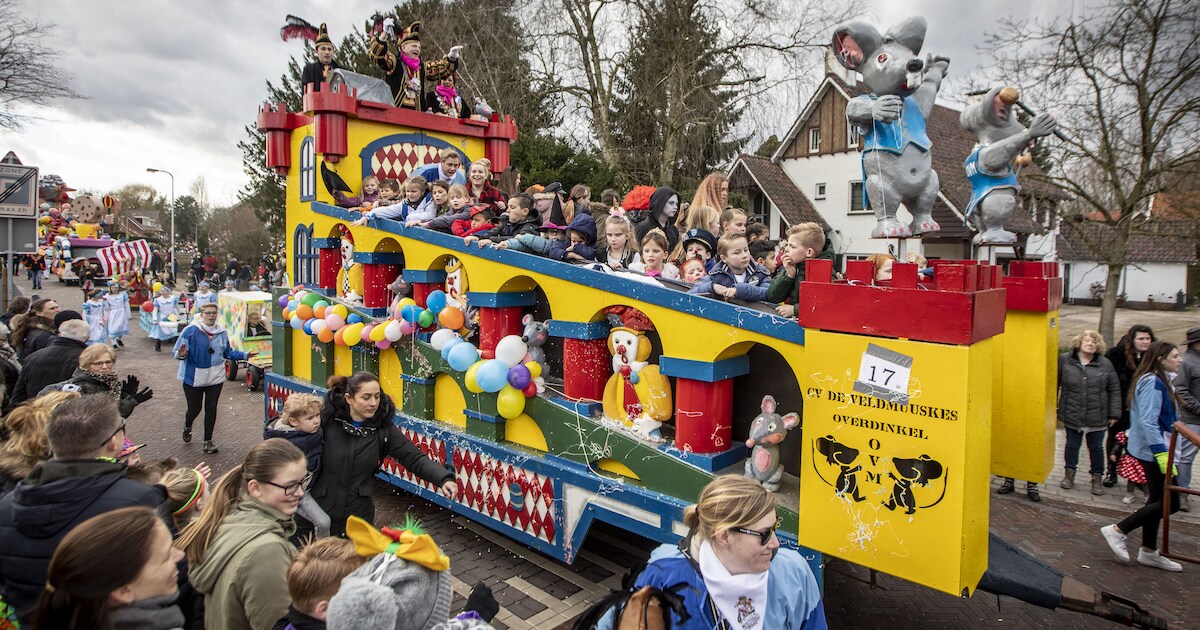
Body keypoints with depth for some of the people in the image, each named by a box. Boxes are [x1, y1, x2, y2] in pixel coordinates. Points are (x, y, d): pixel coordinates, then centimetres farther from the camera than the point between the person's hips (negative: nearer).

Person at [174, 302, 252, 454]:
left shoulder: (221, 332, 2)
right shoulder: (190, 330, -13)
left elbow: (228, 353, 11)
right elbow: (176, 351, -12)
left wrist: (245, 355, -1)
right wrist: (181, 355, -34)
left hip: (215, 378, 3)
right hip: (194, 378, -3)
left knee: (211, 408, 5)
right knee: (194, 408, 10)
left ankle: (208, 440, 18)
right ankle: (187, 427, 46)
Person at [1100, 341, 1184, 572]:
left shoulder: (1159, 381, 13)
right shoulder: (1153, 383, -19)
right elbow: (1148, 422, -26)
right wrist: (1162, 453, -28)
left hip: (1150, 450, 11)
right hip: (1153, 451, -11)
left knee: (1158, 499, 15)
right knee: (1170, 502, -5)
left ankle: (1148, 552, 23)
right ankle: (1117, 530, 0)